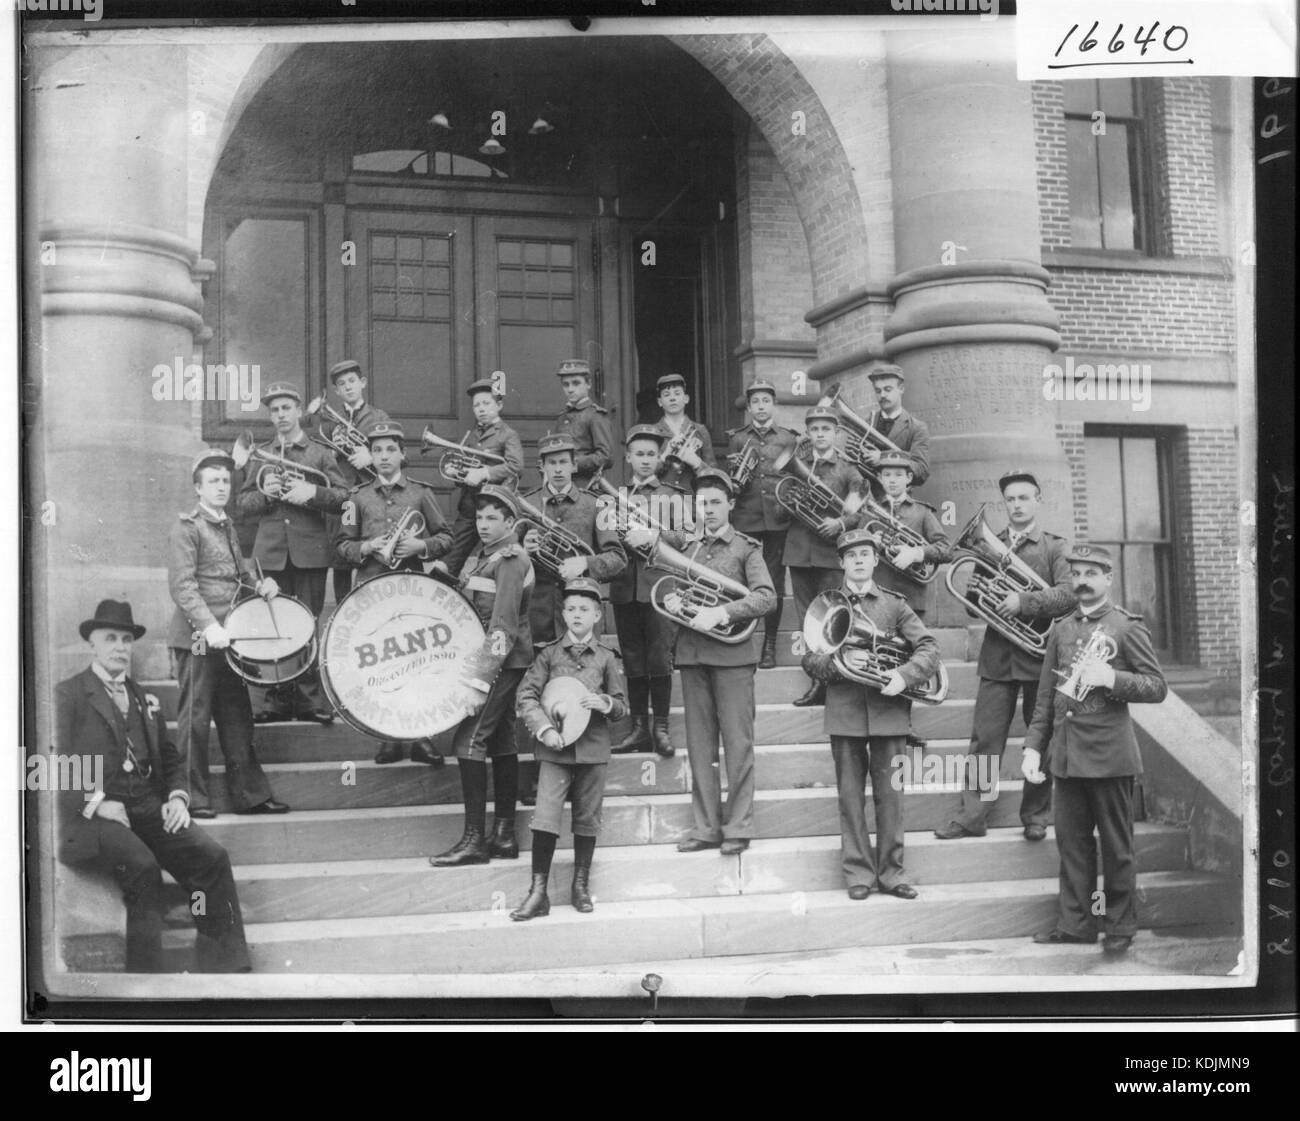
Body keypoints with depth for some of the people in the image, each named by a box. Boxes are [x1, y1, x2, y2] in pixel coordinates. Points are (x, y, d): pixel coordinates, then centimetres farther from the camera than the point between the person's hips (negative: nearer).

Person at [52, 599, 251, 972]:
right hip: (92, 813, -5)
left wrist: (177, 796, 3)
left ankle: (226, 967, -17)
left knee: (212, 857, -19)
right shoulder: (67, 695, 3)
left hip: (149, 808, 5)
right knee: (142, 866, -33)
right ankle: (146, 972, -24)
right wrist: (97, 801, -18)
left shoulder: (146, 700, 22)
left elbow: (172, 758, 23)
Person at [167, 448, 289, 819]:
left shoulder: (228, 527, 17)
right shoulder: (186, 527, -7)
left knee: (237, 718, 11)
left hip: (228, 638, 8)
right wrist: (209, 626, -27)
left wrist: (260, 585, 2)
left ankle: (250, 794, 17)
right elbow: (182, 586, -16)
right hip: (197, 639, -8)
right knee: (195, 719, -1)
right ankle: (193, 798, 7)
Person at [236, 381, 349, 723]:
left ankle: (311, 698, 7)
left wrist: (312, 493, -14)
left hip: (310, 551, -2)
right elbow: (243, 505, 12)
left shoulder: (320, 454, 9)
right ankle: (275, 700, 6)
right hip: (271, 552, 2)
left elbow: (342, 498, 2)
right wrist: (265, 494, -8)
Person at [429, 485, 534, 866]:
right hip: (490, 658, 10)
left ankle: (474, 839, -12)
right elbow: (468, 597, 24)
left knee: (469, 739, -13)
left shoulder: (511, 560, -14)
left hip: (501, 659, -10)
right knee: (501, 741, 12)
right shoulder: (481, 552, 14)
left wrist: (500, 635, -47)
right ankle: (504, 835, 18)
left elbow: (506, 602, -32)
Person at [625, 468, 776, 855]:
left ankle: (738, 828, 3)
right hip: (691, 652, 4)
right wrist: (671, 600, -7)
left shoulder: (745, 548, 3)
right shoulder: (685, 543, 15)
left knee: (737, 743, -3)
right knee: (699, 745, 6)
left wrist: (720, 613, -19)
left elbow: (765, 597, -9)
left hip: (731, 651, -4)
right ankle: (706, 827, 12)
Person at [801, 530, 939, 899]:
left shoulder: (894, 604, 10)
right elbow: (809, 659, 4)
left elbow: (928, 648, 1)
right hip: (845, 712, 0)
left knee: (890, 794, 3)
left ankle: (891, 871, 13)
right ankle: (858, 872, 12)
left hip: (888, 712, 0)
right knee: (851, 796, 3)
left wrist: (903, 675, -16)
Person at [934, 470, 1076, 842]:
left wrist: (1023, 602, -22)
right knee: (984, 740, -1)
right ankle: (971, 816, 2)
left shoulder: (1056, 547, 2)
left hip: (1041, 654, -2)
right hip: (997, 655, 2)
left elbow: (1068, 594, -13)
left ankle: (1036, 817, 17)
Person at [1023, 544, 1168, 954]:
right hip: (1066, 754, 5)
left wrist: (1112, 678, -19)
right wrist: (1033, 746, 8)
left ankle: (1120, 927, 14)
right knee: (1072, 842, 9)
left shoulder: (1128, 626, -2)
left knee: (1116, 845, 4)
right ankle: (1076, 921, 19)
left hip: (1109, 755, -5)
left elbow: (1157, 687, -4)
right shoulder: (1061, 630, 13)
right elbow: (1045, 697, 15)